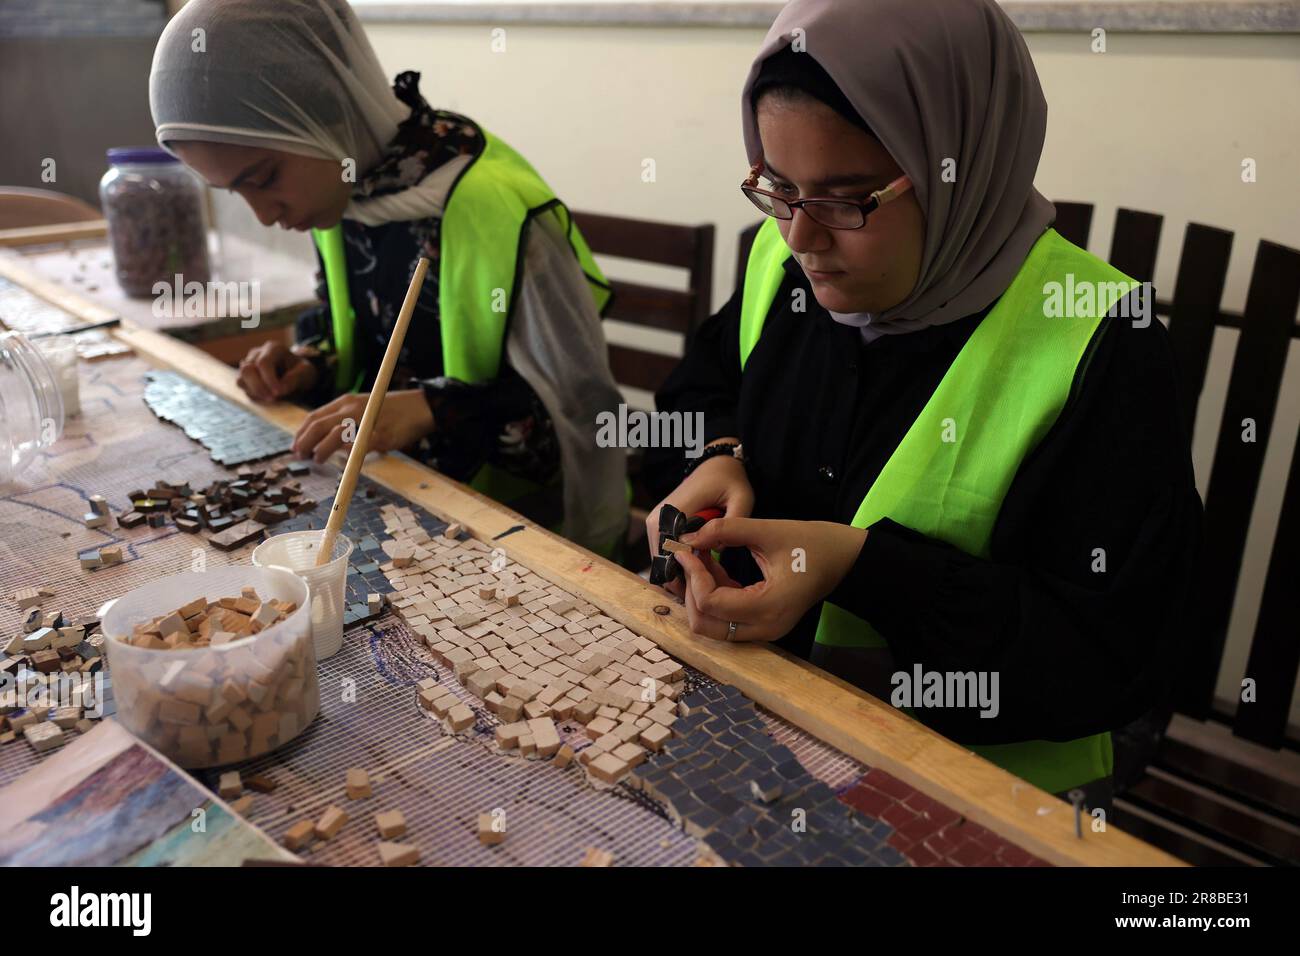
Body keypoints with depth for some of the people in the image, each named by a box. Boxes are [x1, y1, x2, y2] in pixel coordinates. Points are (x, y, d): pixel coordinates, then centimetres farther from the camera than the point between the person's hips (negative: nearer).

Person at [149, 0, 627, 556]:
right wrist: (311, 366, -1)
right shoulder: (336, 180, 0)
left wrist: (429, 409, -28)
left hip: (513, 517, -6)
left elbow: (577, 409, -17)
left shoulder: (500, 209, -23)